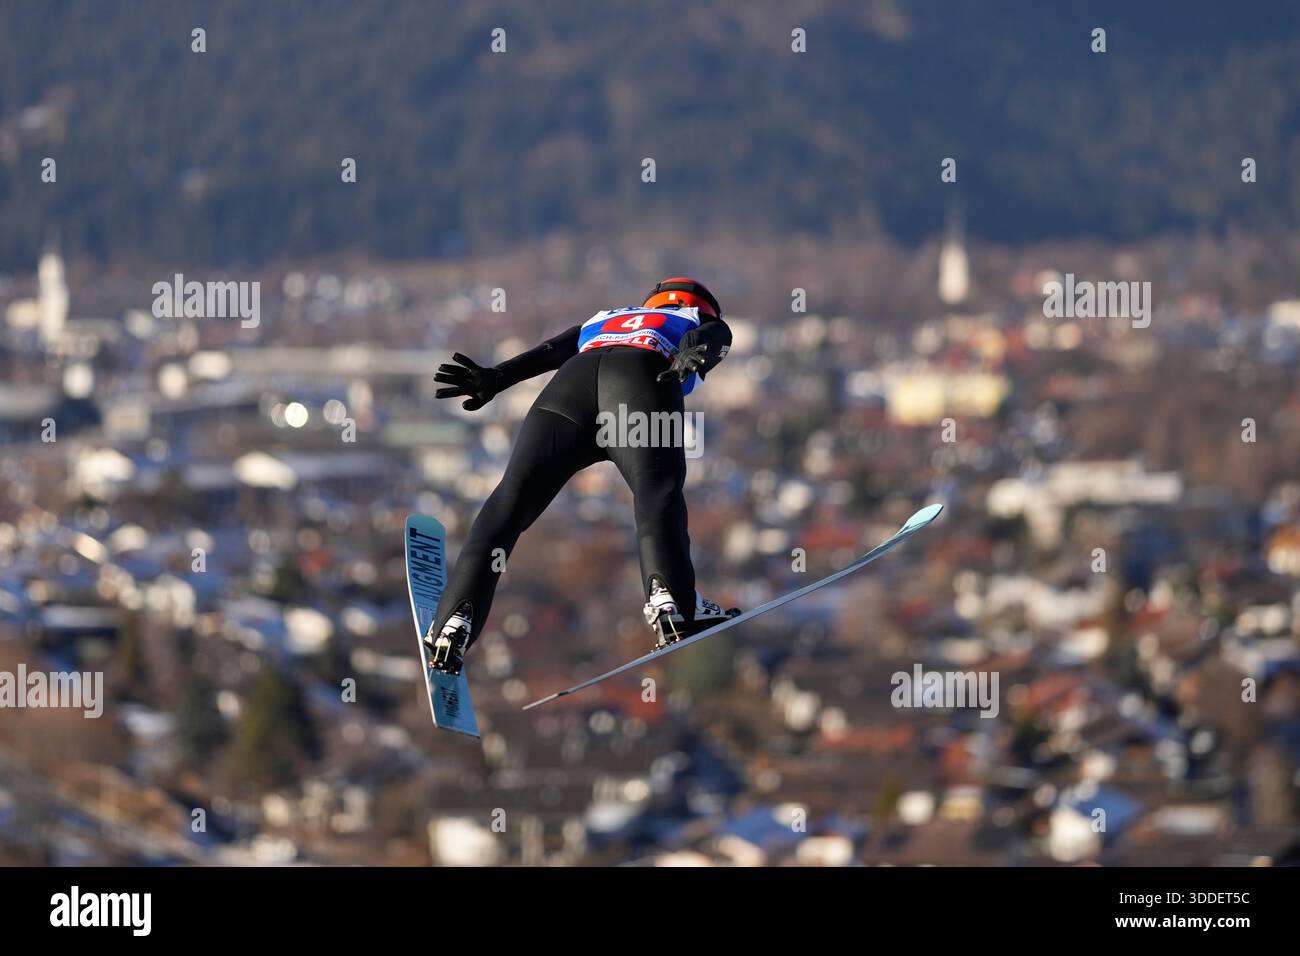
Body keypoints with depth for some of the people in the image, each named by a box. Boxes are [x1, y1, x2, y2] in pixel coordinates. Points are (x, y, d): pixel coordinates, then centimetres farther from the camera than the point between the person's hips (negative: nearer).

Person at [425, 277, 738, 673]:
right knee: (658, 491, -20)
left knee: (510, 503, -1)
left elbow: (552, 350, 26)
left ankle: (454, 621, -15)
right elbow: (710, 336, 12)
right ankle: (670, 600, -45)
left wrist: (495, 378, 11)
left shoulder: (601, 321, 45)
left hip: (572, 379, 3)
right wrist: (693, 355, -11)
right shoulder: (706, 324, 36)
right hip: (641, 376, -3)